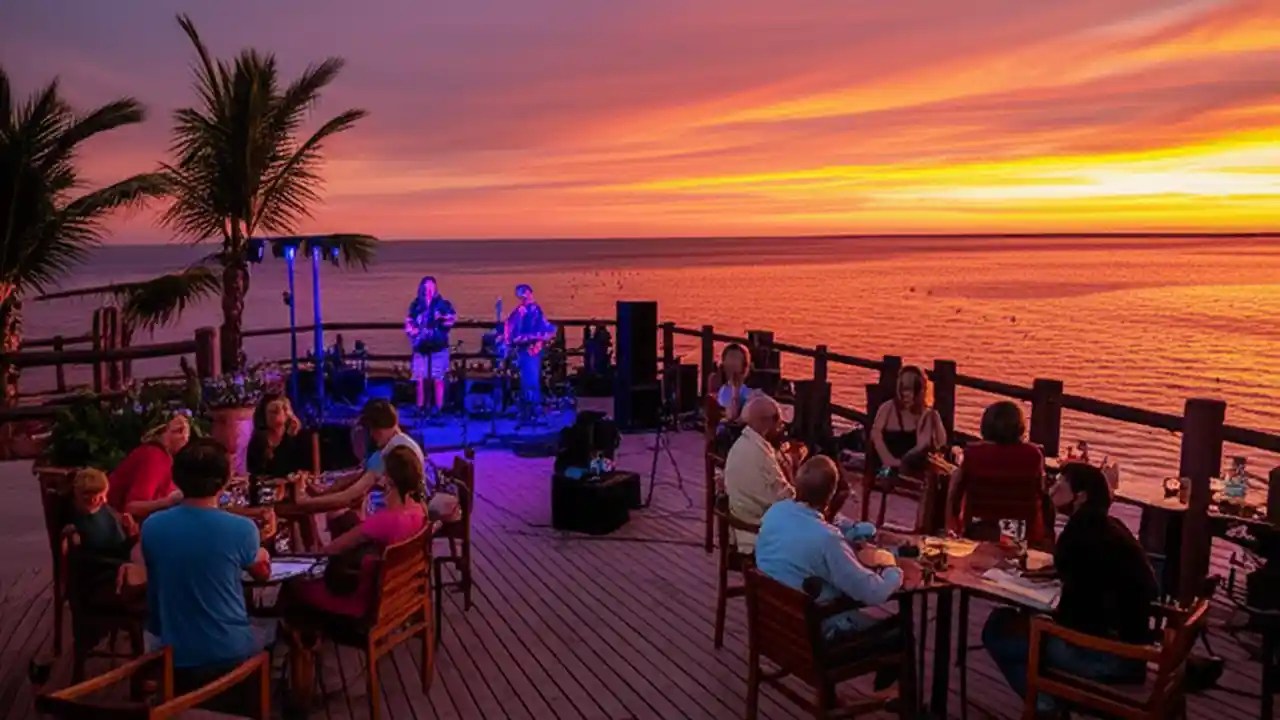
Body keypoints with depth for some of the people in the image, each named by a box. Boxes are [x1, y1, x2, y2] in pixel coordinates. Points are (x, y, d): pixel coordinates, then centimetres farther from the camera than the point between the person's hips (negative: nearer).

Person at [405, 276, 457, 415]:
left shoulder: (442, 303, 3)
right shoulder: (416, 305, 12)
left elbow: (452, 319, -5)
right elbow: (408, 322, 14)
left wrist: (441, 318, -21)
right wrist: (413, 331, -4)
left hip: (438, 347, -3)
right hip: (421, 347, 3)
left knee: (438, 379, -3)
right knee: (420, 379, 4)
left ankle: (438, 408, 2)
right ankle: (420, 407, 12)